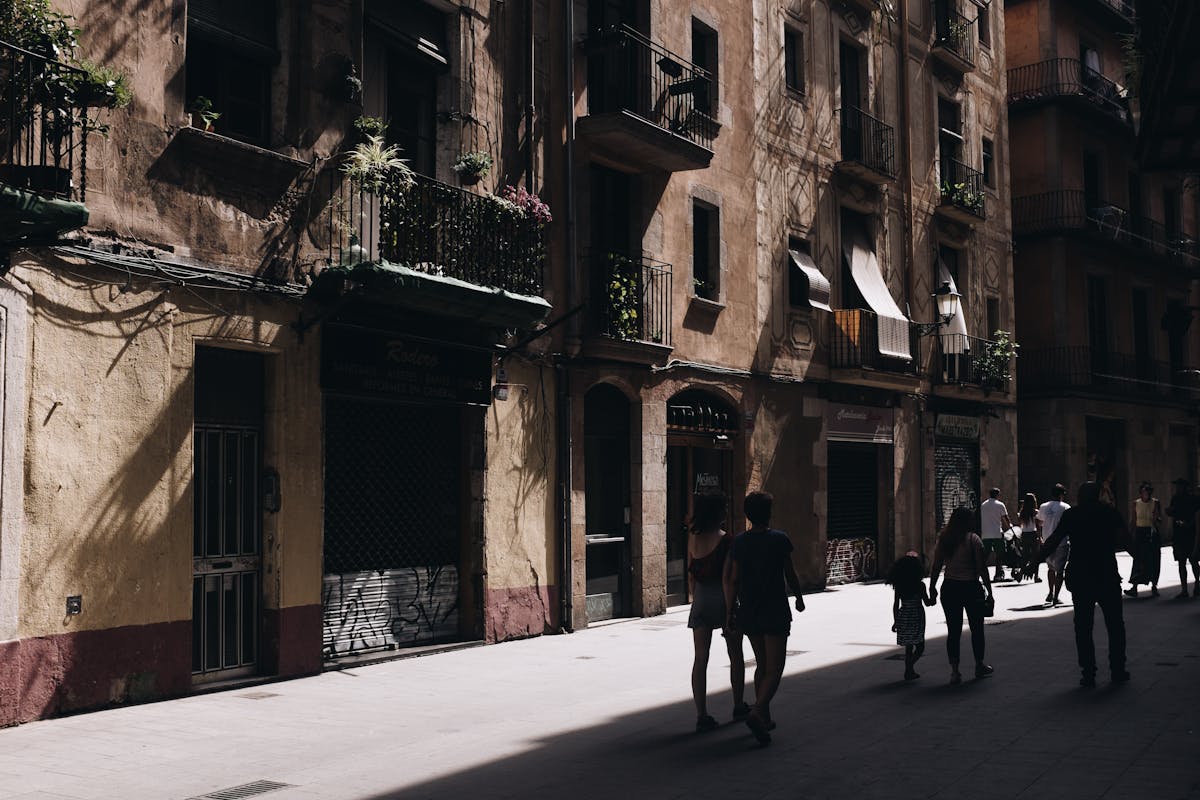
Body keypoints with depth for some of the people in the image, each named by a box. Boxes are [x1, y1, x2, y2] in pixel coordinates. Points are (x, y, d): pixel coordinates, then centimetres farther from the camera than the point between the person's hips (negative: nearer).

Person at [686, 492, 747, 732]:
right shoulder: (726, 540, -11)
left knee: (700, 659, 1)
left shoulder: (693, 539, 3)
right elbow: (727, 577, -14)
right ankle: (738, 705, 28)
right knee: (735, 655, 16)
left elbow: (691, 575, 8)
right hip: (722, 598, -4)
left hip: (701, 598, 4)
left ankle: (701, 715, -3)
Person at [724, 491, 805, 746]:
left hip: (748, 612, 4)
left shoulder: (739, 543, 0)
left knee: (762, 665, 19)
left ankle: (764, 717, 23)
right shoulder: (780, 540, -7)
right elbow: (790, 575, 1)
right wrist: (799, 597, 18)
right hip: (775, 610, -4)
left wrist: (730, 612, 5)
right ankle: (757, 712, -24)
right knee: (774, 669, -3)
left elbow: (733, 580, -1)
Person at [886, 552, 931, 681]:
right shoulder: (920, 585, -11)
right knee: (919, 647, 2)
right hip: (916, 617, -4)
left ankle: (909, 671, 17)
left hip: (903, 618, 4)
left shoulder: (899, 586, -1)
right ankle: (909, 669, -16)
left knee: (908, 647, 15)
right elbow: (927, 603, -5)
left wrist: (895, 621, 9)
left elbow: (895, 605, 2)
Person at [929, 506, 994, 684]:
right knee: (977, 629, 15)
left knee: (953, 631, 6)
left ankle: (954, 670, 4)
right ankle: (979, 666, 27)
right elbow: (982, 569, -10)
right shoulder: (973, 539, -10)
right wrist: (989, 592, -4)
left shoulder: (943, 540, 1)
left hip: (950, 588, 3)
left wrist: (932, 588, 14)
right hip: (971, 588, -3)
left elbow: (936, 567, 3)